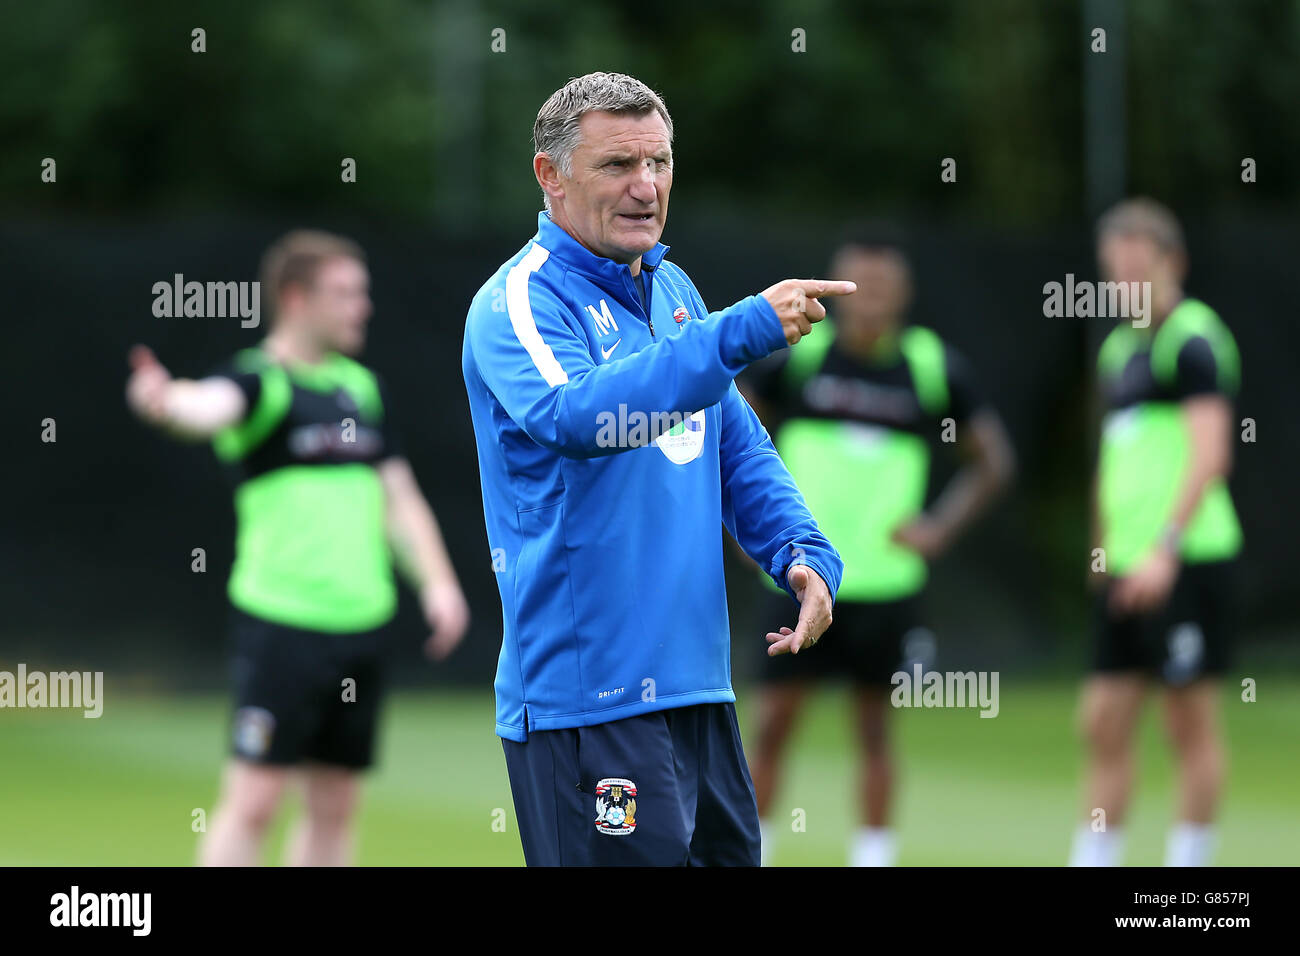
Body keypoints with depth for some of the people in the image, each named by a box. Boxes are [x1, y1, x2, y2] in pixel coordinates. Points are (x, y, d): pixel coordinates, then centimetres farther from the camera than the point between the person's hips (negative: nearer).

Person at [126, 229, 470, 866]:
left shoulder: (363, 387, 15)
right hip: (281, 620, -7)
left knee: (334, 808, 9)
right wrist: (168, 403, -54)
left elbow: (398, 495, 20)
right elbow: (213, 404, -31)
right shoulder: (260, 380, -8)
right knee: (253, 802, -9)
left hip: (360, 622, 7)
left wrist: (437, 580, 8)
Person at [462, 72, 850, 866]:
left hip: (700, 682, 8)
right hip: (585, 702, -8)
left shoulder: (673, 290, 14)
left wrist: (803, 554, 2)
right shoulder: (519, 301, -11)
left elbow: (738, 447, 20)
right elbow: (577, 414, -31)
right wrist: (744, 332, -37)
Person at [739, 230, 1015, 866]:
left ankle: (873, 857, 11)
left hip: (885, 581, 0)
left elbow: (993, 460, 11)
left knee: (874, 728, 3)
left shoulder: (935, 367, 1)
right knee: (772, 723, -2)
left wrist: (940, 528, 0)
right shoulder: (796, 354, -2)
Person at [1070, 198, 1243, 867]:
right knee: (1103, 723, 6)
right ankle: (1094, 861, 9)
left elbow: (1210, 453, -17)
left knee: (1191, 722, -3)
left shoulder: (1194, 340, -8)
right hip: (1127, 563, 8)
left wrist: (1166, 547, -25)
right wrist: (1105, 550, 21)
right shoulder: (1119, 348, 18)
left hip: (1185, 560, -8)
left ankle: (1188, 867, 2)